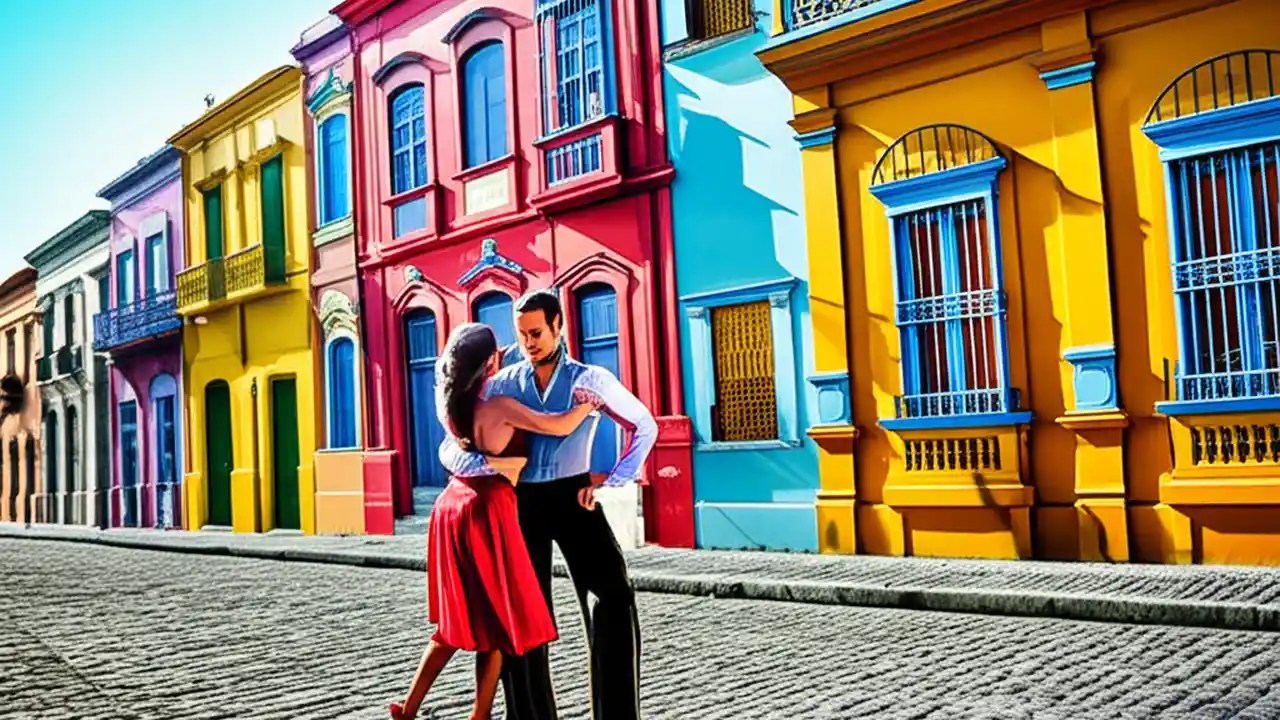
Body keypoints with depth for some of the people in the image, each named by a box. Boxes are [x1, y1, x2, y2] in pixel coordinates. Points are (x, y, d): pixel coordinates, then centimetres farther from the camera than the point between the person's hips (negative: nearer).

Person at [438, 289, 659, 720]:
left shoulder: (591, 380, 0)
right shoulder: (503, 384, 4)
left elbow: (645, 426, 5)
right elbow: (450, 448, 3)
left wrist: (611, 483, -5)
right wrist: (486, 465, -19)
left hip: (572, 497, -2)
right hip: (523, 502, 2)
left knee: (614, 598, -14)